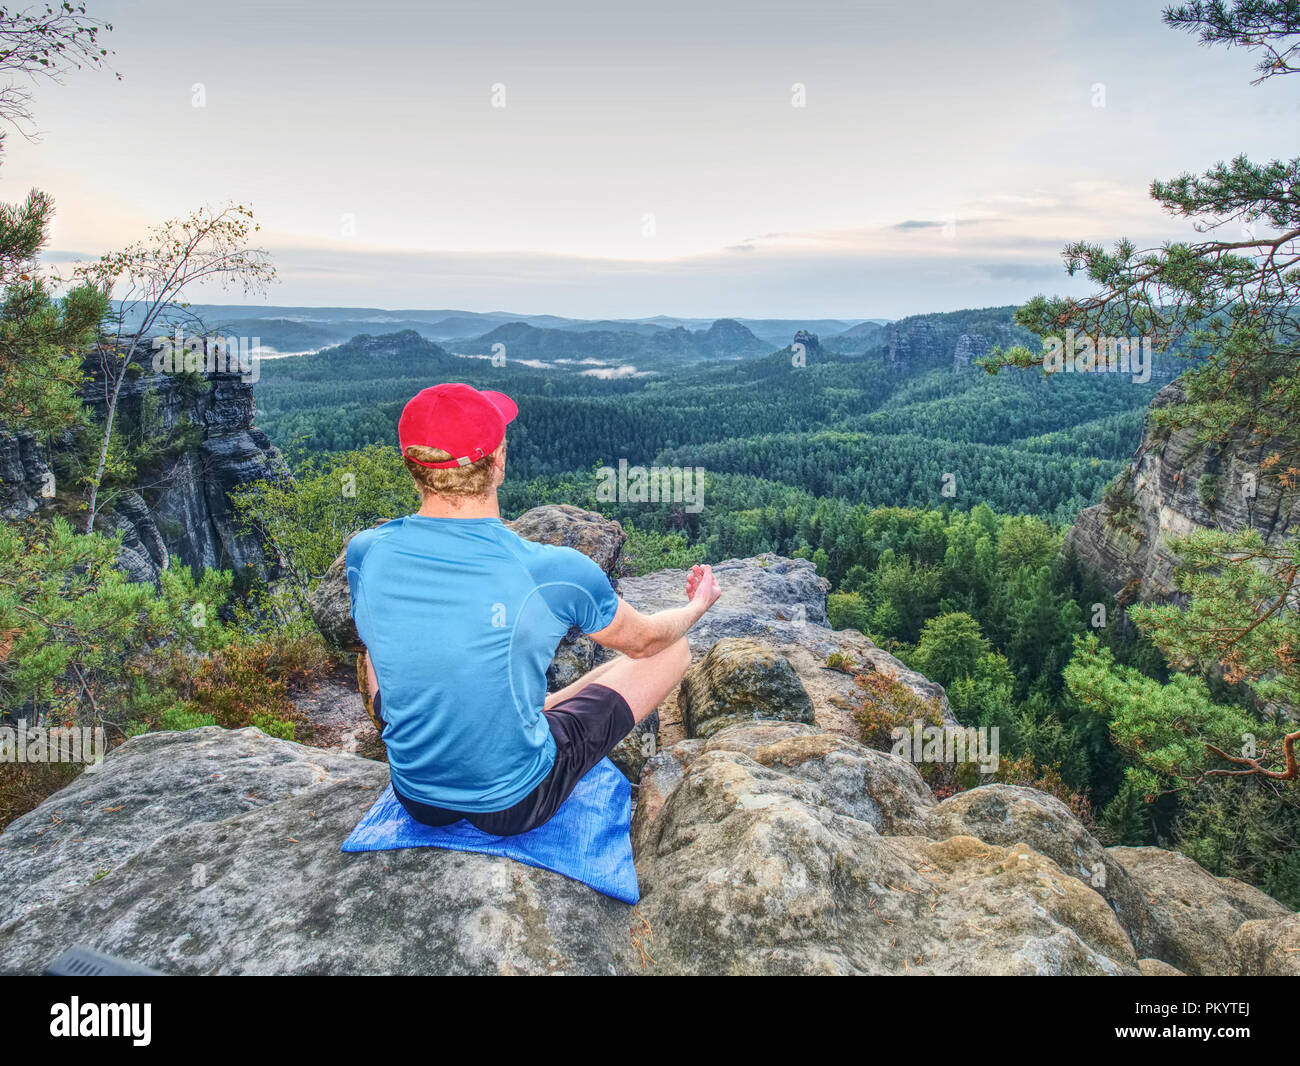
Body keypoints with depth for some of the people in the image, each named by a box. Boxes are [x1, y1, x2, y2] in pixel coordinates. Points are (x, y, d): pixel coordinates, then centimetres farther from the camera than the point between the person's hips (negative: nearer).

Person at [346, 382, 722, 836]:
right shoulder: (554, 572, -26)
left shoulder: (364, 554, -16)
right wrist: (697, 607, 19)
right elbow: (643, 640, -4)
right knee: (674, 648, 9)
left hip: (416, 798, 4)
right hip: (518, 805, -3)